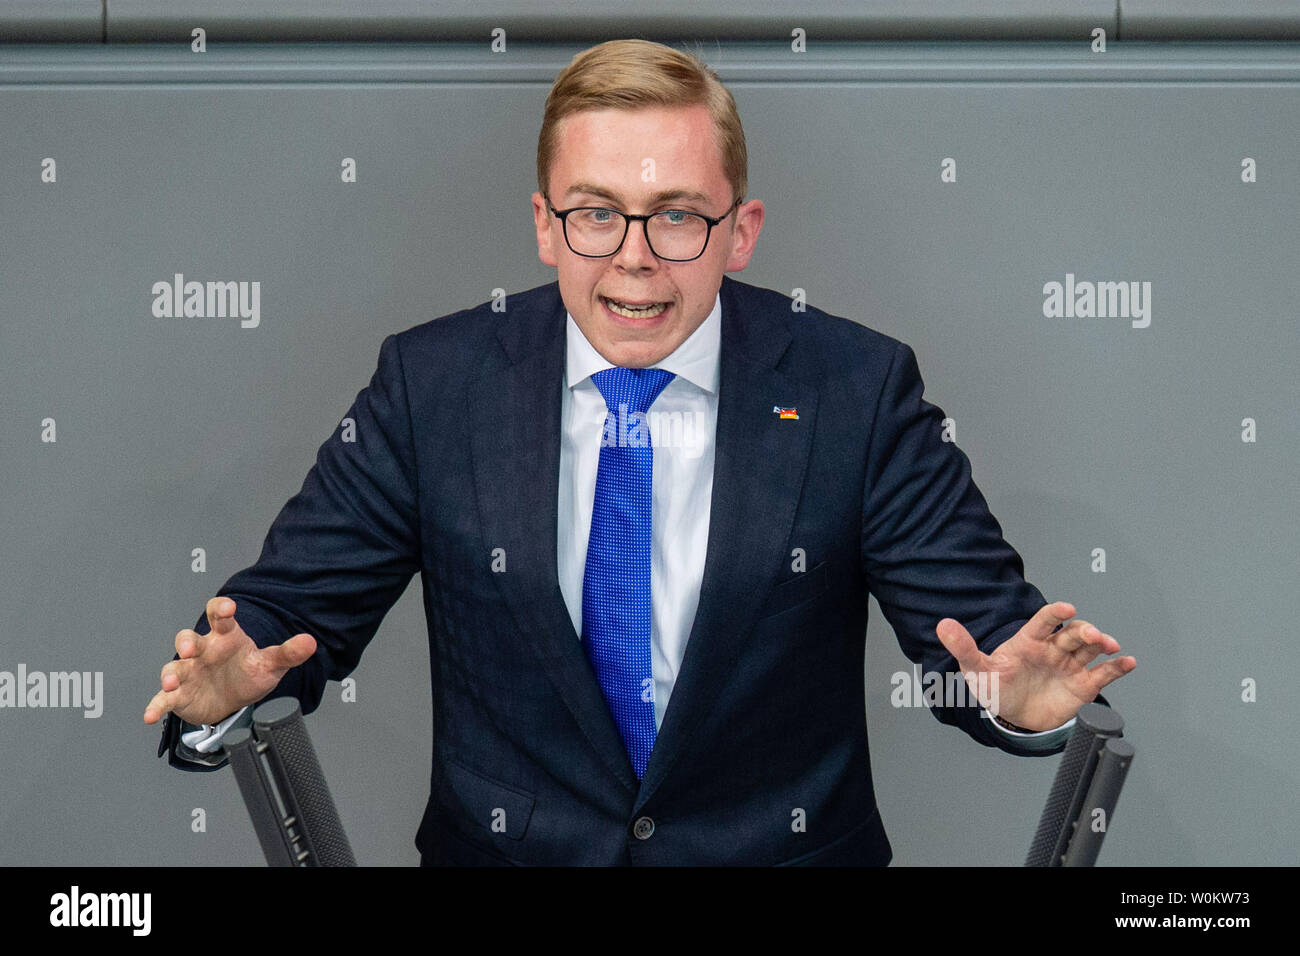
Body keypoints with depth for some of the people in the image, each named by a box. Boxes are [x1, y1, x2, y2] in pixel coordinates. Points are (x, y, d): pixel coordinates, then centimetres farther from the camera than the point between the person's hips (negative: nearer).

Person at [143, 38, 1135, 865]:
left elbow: (979, 620, -2)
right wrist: (225, 687, -21)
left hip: (786, 850, 0)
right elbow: (292, 605, 1)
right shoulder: (432, 382, -1)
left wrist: (1021, 698, -25)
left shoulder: (859, 389, -3)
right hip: (504, 849, 0)